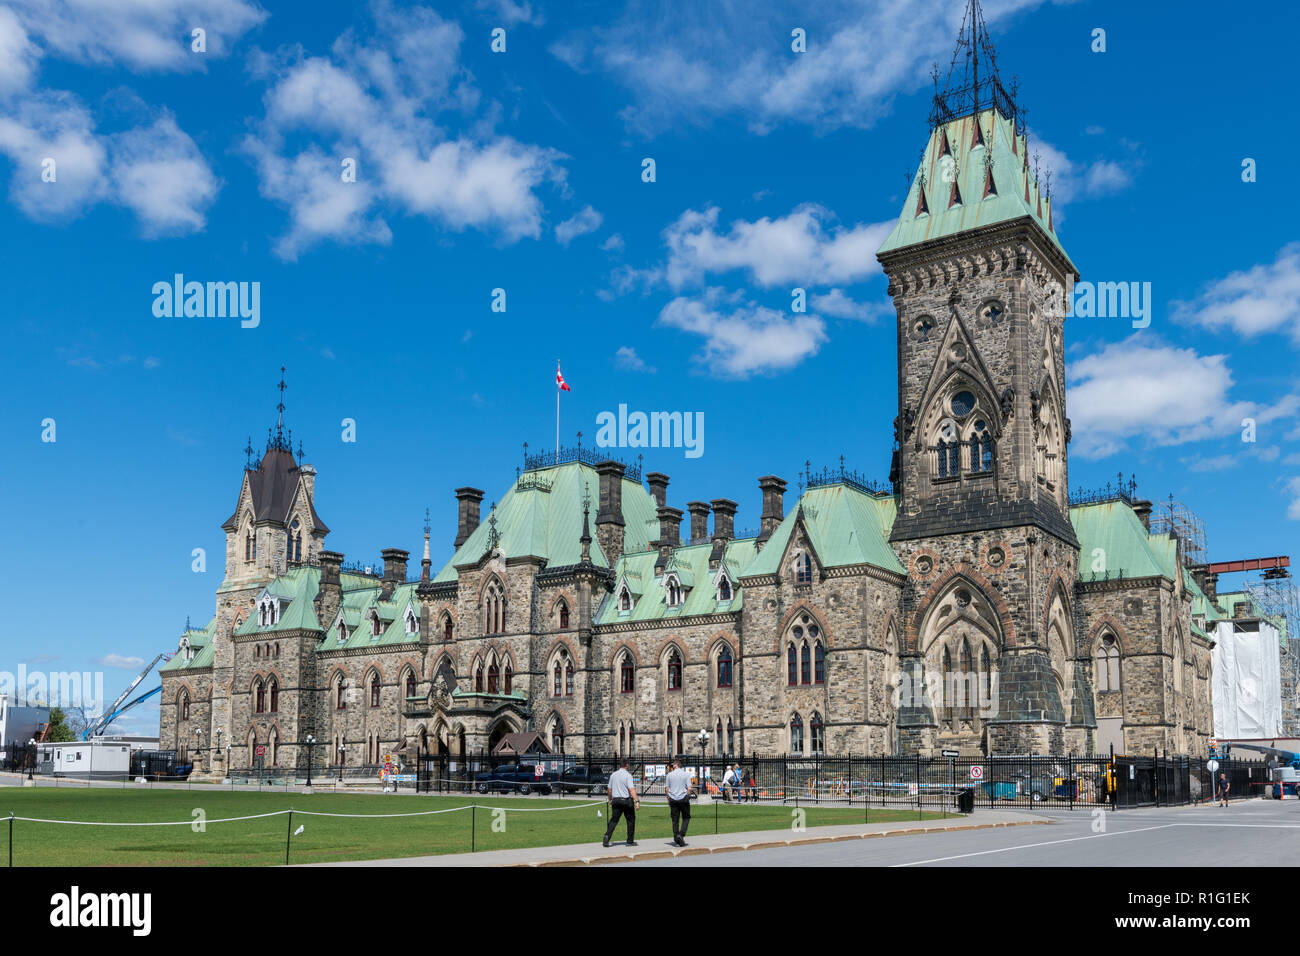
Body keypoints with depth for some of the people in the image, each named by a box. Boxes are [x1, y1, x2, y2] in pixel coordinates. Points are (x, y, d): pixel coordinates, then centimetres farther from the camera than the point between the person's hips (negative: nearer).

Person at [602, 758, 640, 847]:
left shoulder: (613, 775, 8)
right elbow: (631, 789, -20)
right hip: (626, 800, -5)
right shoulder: (627, 775, -9)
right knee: (631, 820, 9)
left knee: (613, 820, 6)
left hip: (616, 800, 5)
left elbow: (609, 790, 14)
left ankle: (607, 836, -13)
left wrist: (610, 800, 29)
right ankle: (630, 841, 12)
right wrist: (637, 801, -24)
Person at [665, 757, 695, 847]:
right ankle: (681, 835, -9)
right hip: (683, 798, -2)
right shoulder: (686, 774, -1)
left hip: (673, 800, 2)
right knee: (686, 818, 9)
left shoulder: (670, 774, 3)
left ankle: (676, 837, 5)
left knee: (675, 819, 8)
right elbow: (689, 788, -8)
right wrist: (688, 796, 7)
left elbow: (666, 789, 4)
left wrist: (669, 799, 14)